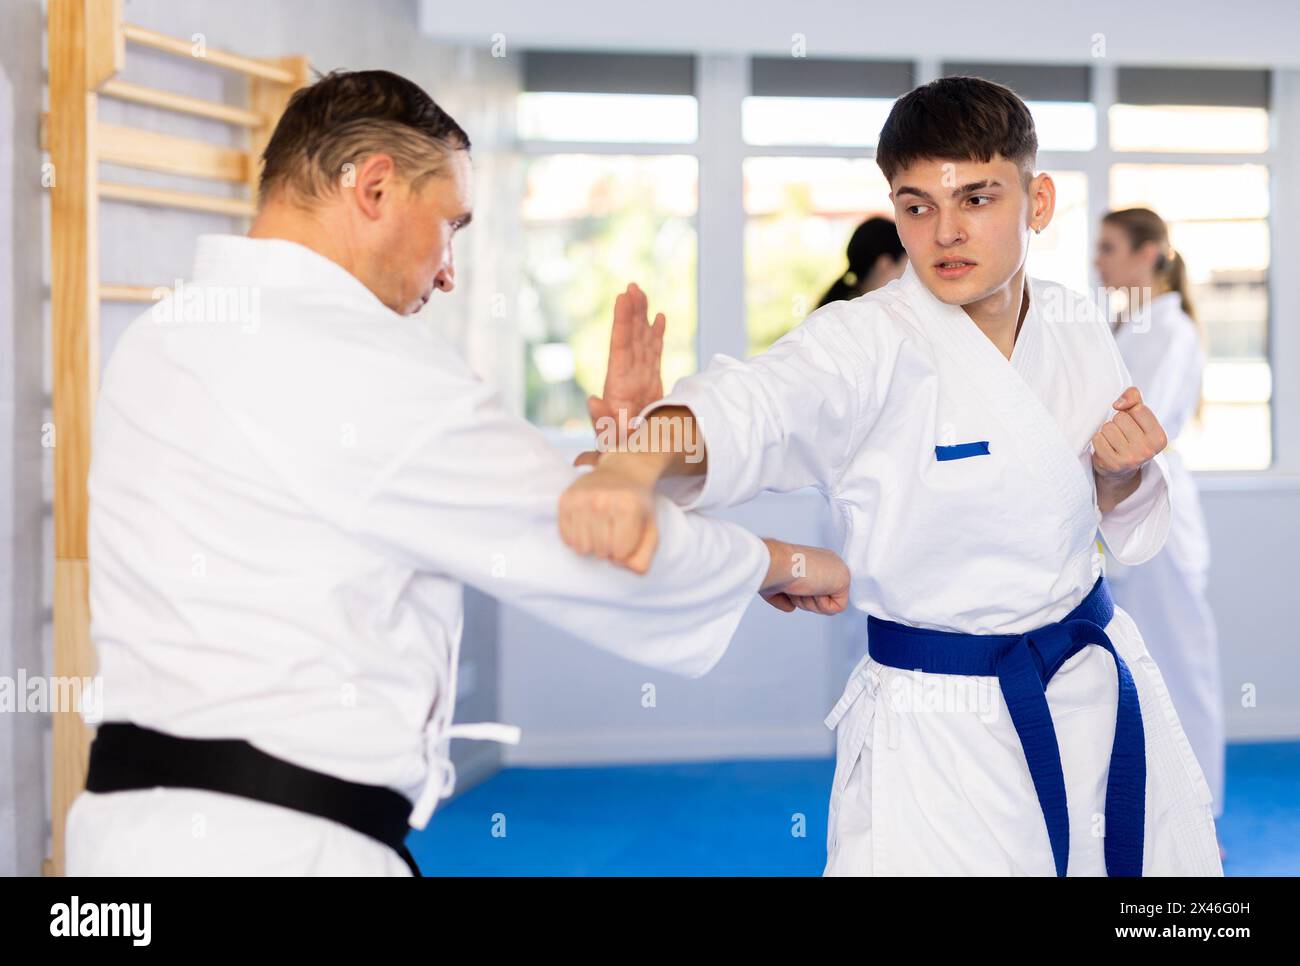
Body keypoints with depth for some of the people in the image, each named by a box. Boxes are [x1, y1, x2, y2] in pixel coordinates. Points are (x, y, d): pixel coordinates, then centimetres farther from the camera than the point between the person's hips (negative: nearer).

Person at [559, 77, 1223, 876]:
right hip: (941, 740, -5)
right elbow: (744, 407, -39)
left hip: (1100, 693, 6)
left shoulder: (1075, 327, -1)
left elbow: (1130, 531, 12)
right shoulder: (865, 345, -17)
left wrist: (1122, 472, -11)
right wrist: (630, 466, -60)